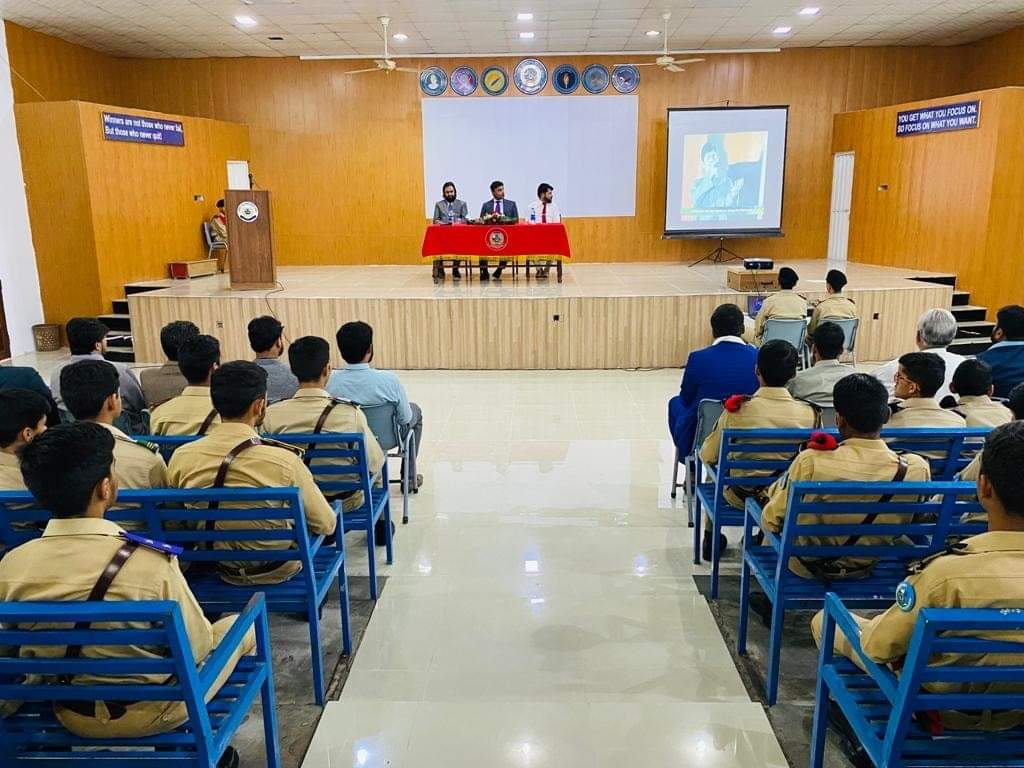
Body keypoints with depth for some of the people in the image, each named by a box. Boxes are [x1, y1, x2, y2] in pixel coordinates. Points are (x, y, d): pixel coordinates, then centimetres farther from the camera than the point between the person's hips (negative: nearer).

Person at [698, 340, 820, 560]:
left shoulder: (737, 409, -20)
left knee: (714, 465, 30)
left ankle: (711, 537, 38)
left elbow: (708, 456, -9)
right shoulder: (811, 414, -16)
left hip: (743, 496, -2)